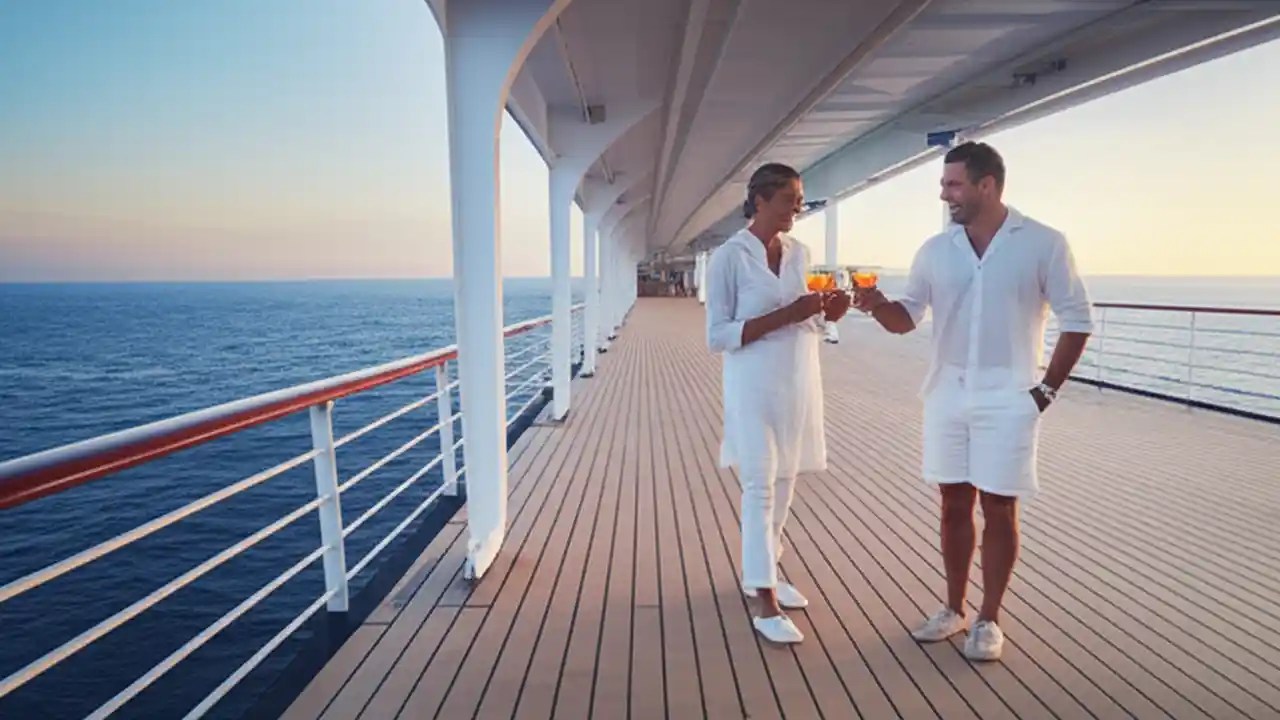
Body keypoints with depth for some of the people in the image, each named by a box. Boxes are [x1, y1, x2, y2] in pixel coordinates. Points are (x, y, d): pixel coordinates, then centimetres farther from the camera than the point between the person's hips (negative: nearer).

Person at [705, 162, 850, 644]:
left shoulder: (800, 253, 9)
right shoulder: (729, 257, -10)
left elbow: (807, 324, 15)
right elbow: (717, 337, -13)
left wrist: (829, 311, -7)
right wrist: (785, 315, -21)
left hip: (799, 382, 6)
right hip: (755, 387, -6)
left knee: (784, 484, 13)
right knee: (760, 488, -4)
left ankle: (757, 573, 30)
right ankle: (767, 605, 3)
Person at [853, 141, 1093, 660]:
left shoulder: (1043, 244, -7)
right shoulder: (935, 250, 4)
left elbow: (1078, 319, -3)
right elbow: (907, 318, 6)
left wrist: (1048, 388, -5)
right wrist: (877, 305, -16)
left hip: (1008, 398, -4)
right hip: (947, 394, 4)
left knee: (999, 508, 4)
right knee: (954, 504, 11)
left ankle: (989, 620, 19)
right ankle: (954, 609, 26)